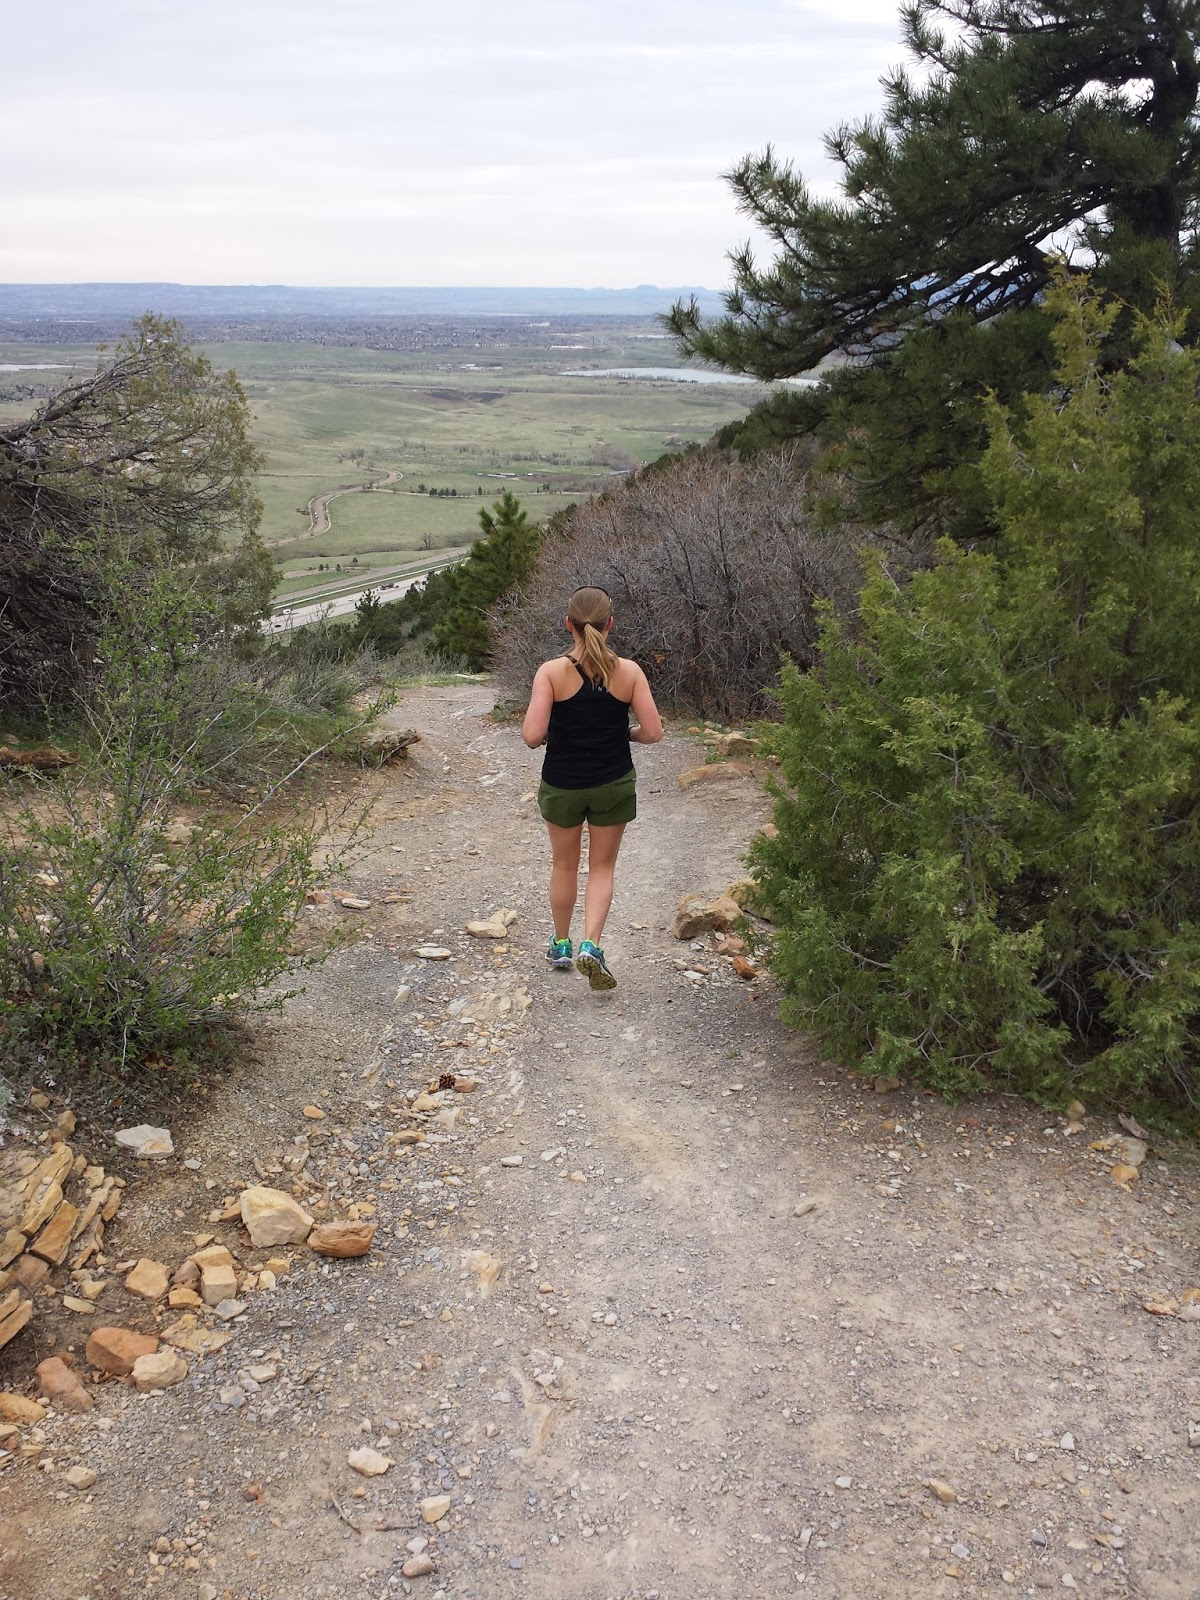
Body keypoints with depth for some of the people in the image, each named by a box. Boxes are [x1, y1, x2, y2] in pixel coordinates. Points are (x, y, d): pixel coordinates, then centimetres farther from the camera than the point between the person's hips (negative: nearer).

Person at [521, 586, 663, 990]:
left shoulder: (552, 672, -15)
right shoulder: (629, 672, -10)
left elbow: (532, 735, -22)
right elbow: (652, 732, -10)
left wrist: (545, 736, 1)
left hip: (562, 785, 0)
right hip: (614, 784, 0)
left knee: (564, 865, 20)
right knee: (602, 868, 14)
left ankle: (561, 946, 34)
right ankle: (591, 946, -4)